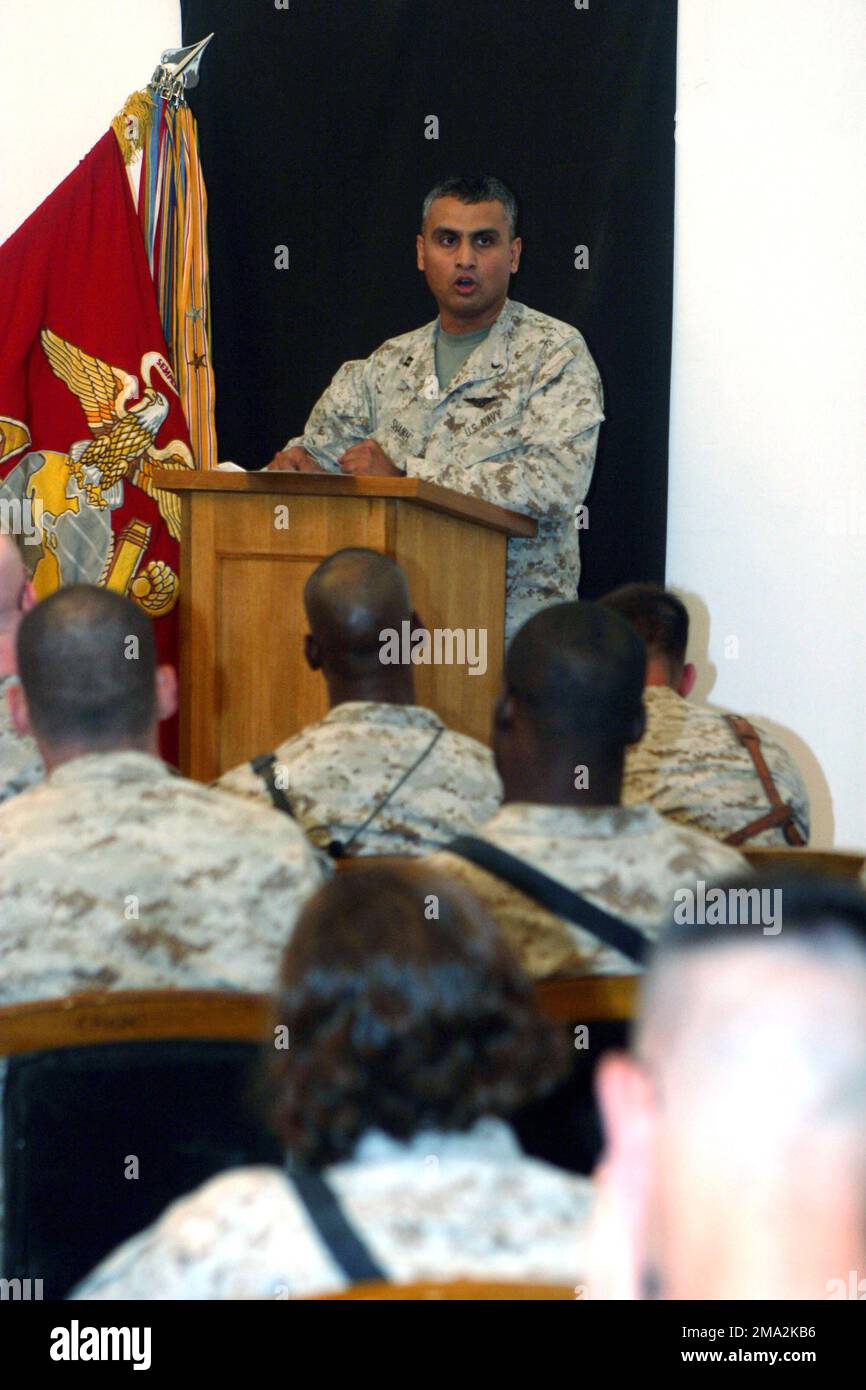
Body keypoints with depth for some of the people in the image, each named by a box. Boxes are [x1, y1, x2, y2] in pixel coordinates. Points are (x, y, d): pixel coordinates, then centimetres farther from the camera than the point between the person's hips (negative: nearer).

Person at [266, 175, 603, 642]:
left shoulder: (554, 352, 0)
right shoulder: (388, 364, 18)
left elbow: (557, 482, -15)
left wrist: (407, 478, -13)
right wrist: (297, 465, -5)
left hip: (515, 628, -5)